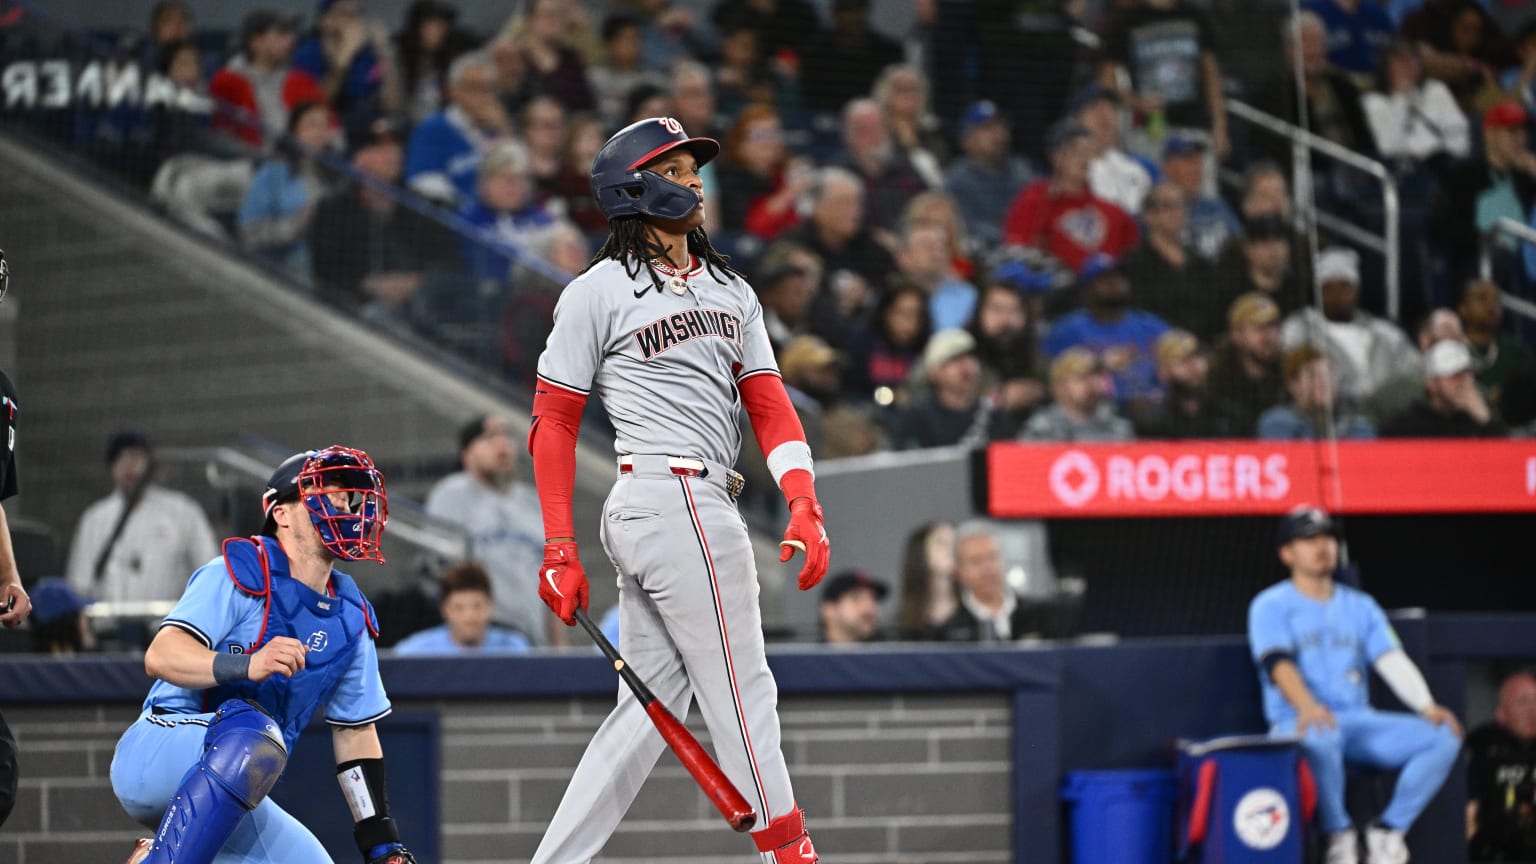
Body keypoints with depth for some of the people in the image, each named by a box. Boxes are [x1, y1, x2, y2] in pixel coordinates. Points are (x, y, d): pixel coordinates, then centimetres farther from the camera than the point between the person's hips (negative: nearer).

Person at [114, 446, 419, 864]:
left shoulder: (350, 619, 12)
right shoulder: (241, 572, -9)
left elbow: (355, 731, 19)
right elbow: (160, 657, -21)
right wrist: (247, 665, -38)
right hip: (154, 752, -8)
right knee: (253, 732, -36)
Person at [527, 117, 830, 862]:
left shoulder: (730, 291, 19)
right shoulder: (599, 292, -2)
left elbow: (768, 404, 13)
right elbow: (551, 422, -2)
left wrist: (804, 503, -3)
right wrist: (559, 550, -9)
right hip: (672, 495, -8)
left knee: (652, 703, 7)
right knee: (742, 692, -6)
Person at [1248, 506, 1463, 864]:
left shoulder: (1360, 606, 20)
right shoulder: (1271, 606, 4)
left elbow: (1392, 660, 6)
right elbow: (1278, 663, -14)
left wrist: (1426, 706, -15)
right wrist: (1307, 706, -36)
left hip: (1359, 721, 5)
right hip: (1297, 723, -5)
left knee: (1444, 737, -17)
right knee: (1319, 739, -43)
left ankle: (1387, 832, -10)